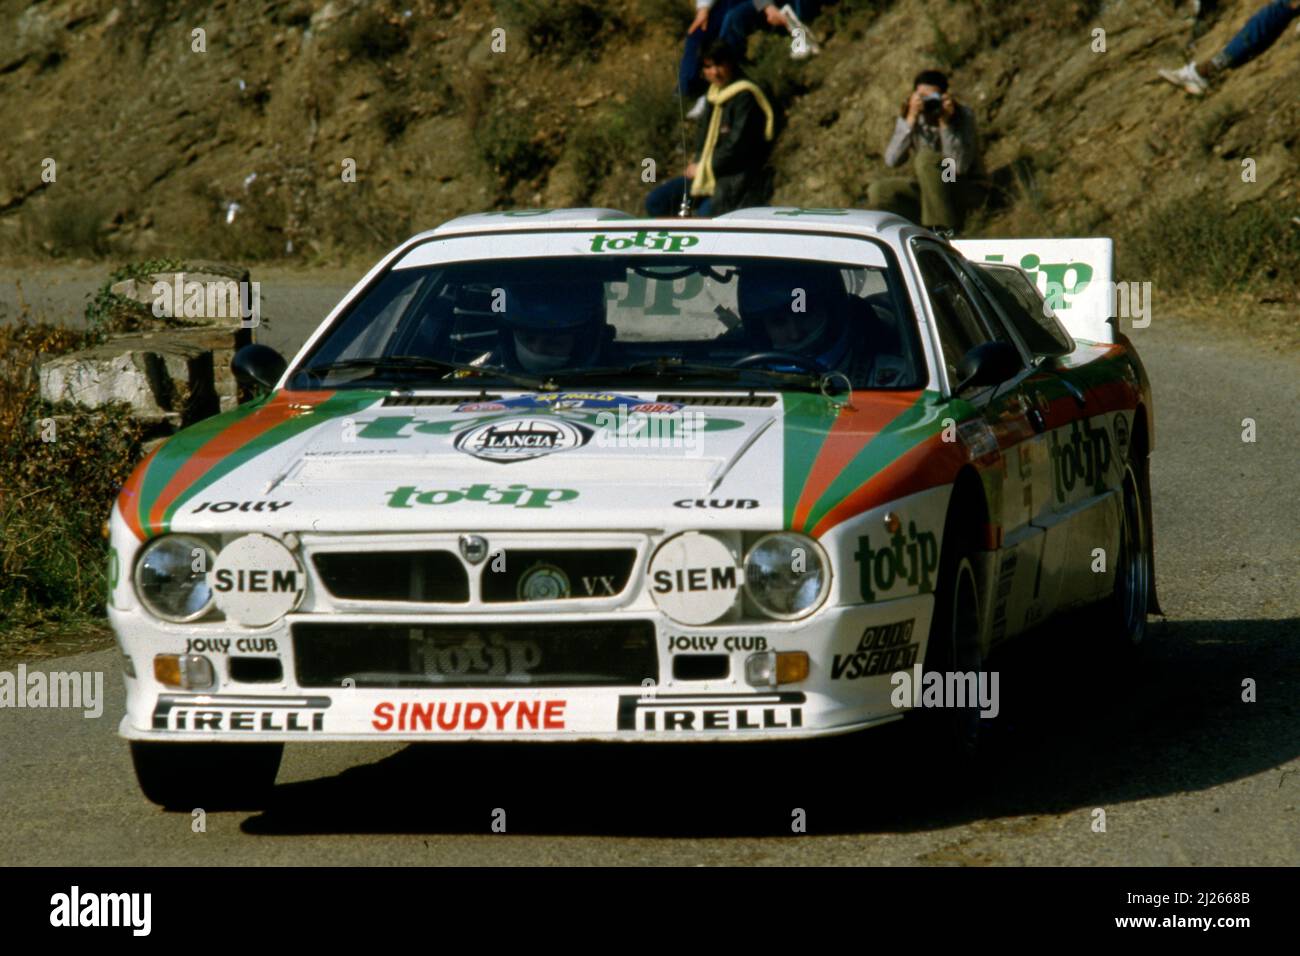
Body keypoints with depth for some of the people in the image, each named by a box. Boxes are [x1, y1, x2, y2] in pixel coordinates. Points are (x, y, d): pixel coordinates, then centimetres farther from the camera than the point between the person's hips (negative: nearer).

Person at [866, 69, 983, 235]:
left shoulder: (963, 115, -17)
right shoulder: (908, 116, -7)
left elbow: (960, 166, -29)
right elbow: (892, 160, -22)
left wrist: (945, 124, -33)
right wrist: (910, 120, -30)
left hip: (964, 190, -4)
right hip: (926, 190, 4)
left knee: (926, 158, -32)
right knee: (878, 192, -18)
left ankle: (945, 230, -26)